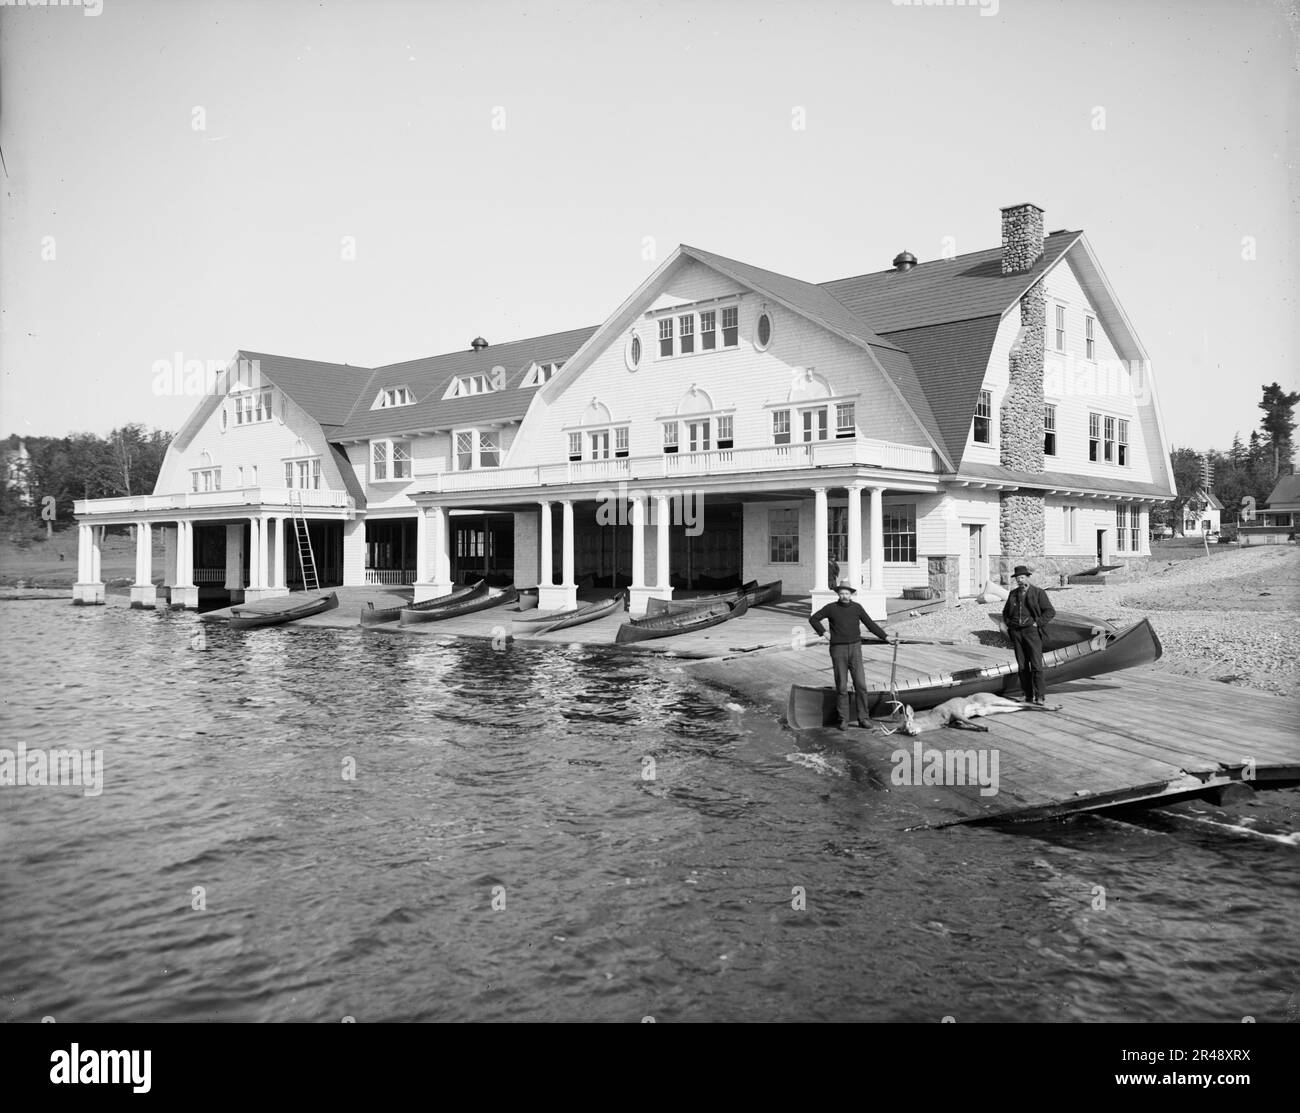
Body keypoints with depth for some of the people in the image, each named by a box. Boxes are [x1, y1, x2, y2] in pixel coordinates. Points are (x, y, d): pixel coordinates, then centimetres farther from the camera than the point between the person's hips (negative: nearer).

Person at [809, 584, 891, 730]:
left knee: (860, 685, -4)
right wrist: (823, 632, -4)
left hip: (855, 649, 1)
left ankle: (863, 718, 3)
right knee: (841, 686, 1)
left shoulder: (857, 607, 3)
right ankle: (843, 719, 9)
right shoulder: (831, 608, -1)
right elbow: (813, 619, 7)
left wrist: (885, 637, 0)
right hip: (838, 650, -1)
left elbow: (870, 624, 7)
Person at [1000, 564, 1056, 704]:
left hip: (1032, 631, -4)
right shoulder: (1013, 594, 14)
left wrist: (1038, 623, -8)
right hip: (1016, 632, 4)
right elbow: (1005, 612, 27)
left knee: (1036, 665, -10)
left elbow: (1050, 611, -1)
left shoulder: (1038, 593, 1)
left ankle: (1040, 695, -7)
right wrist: (1009, 624, 11)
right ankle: (1028, 695, 8)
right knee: (1022, 666, 4)